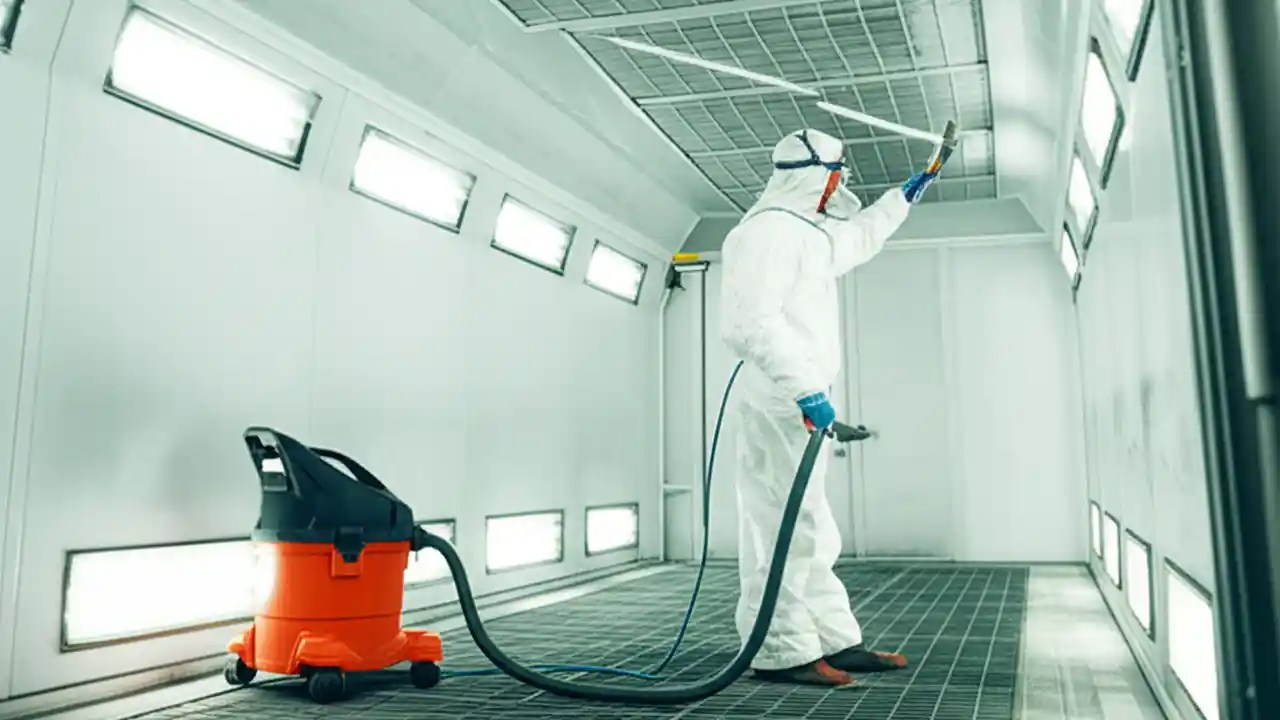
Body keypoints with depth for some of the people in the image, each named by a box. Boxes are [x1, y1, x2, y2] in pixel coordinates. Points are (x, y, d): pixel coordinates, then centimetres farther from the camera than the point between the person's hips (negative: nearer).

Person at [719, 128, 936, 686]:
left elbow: (858, 239, 46)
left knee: (810, 535, 12)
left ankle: (837, 642, 20)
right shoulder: (770, 229, -10)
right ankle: (782, 653, 0)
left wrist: (903, 197, 52)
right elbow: (752, 321, -22)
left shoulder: (807, 234, 23)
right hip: (778, 407, -11)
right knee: (785, 531, -7)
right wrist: (805, 389, -27)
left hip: (799, 405, 11)